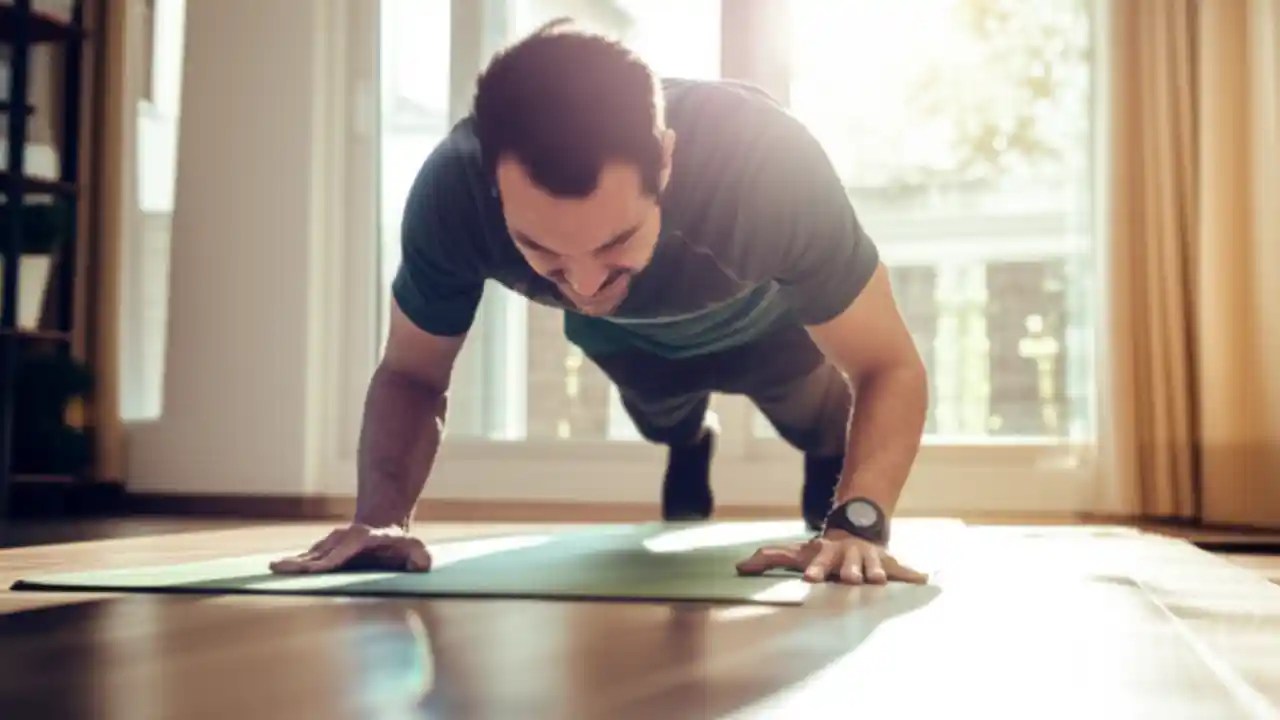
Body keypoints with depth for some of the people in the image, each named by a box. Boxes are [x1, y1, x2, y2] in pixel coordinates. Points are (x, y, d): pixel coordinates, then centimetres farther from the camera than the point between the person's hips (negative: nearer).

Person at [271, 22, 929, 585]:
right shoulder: (453, 189, -43)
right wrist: (380, 516, -43)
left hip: (768, 321, -1)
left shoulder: (768, 164, -48)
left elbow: (889, 368, -36)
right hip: (626, 336, 2)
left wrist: (857, 525, -53)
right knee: (669, 431, 30)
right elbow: (411, 374, -24)